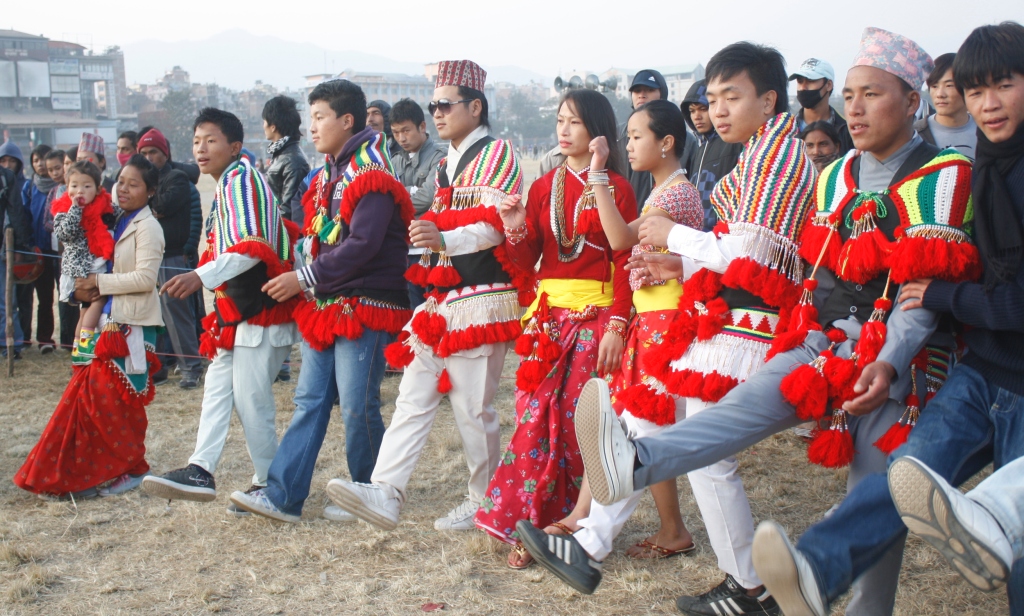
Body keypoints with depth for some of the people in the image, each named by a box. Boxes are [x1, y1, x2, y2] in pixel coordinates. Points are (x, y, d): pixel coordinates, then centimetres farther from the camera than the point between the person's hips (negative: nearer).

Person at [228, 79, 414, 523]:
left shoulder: (370, 176, -12)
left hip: (365, 306, -9)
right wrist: (304, 282, 4)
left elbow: (362, 245, -22)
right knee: (308, 400, 7)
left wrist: (305, 278, -18)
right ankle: (282, 495, 9)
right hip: (324, 305, 9)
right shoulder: (328, 176, 16)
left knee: (357, 405, -2)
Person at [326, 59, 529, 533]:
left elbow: (493, 227, -19)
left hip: (482, 298, -8)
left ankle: (484, 503, 12)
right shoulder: (446, 165, 21)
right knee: (414, 396, -2)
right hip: (441, 299, 9)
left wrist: (443, 240, -33)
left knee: (472, 406, -3)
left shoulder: (496, 153, -6)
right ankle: (385, 492, -6)